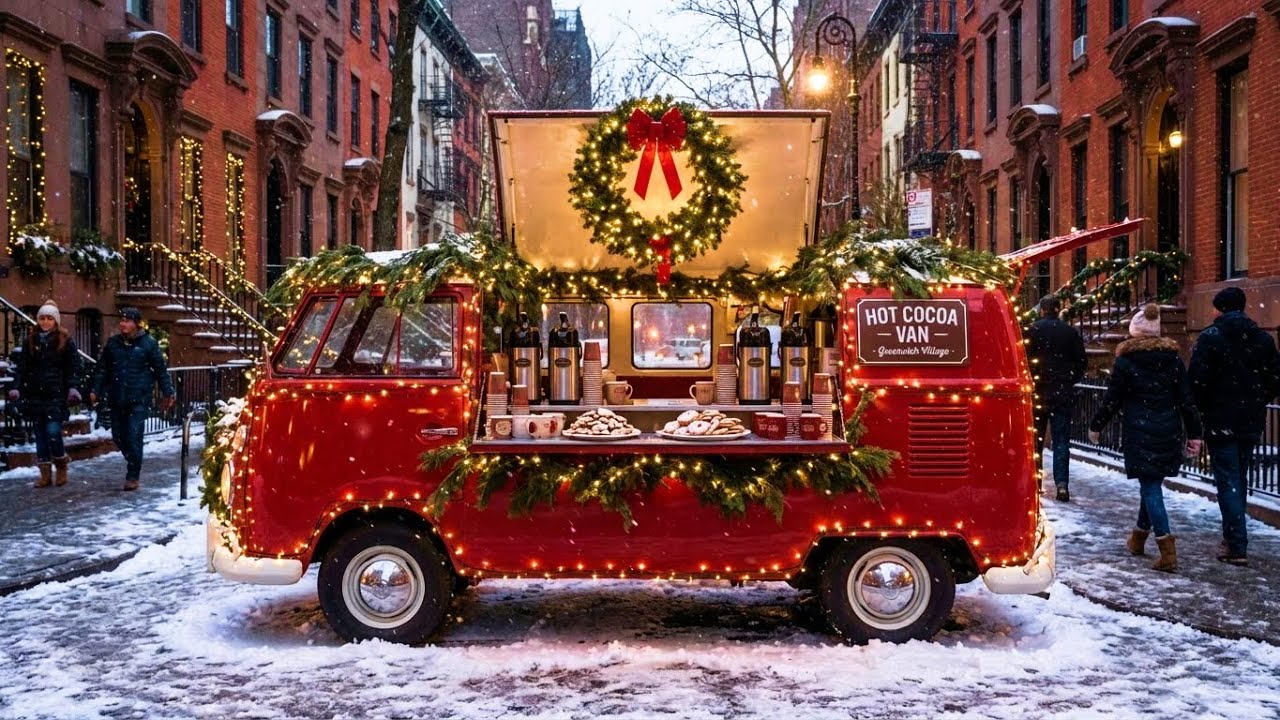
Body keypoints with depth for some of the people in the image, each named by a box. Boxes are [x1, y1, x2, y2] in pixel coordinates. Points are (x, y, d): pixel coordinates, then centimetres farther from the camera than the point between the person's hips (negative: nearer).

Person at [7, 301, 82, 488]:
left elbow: (74, 367, -1)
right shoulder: (30, 340, 10)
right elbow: (21, 366, 8)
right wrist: (16, 388, -3)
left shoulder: (65, 341, 1)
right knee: (40, 434, 6)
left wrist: (73, 388, -13)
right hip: (35, 395, 4)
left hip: (56, 395, -4)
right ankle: (45, 474, 12)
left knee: (53, 431, -13)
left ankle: (61, 466, 10)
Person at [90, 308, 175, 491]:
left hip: (139, 400, -5)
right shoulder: (113, 343, 9)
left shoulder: (149, 343, -3)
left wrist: (168, 393, 1)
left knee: (134, 437, -8)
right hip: (117, 399, 5)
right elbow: (103, 369, 14)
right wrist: (96, 390, 8)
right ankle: (133, 463, 31)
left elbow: (160, 370, 1)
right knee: (118, 436, 8)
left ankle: (133, 476, 1)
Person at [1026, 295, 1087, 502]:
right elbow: (1081, 361, 4)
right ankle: (1061, 484, -9)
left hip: (1038, 392, -1)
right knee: (1061, 440, 2)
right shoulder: (1071, 332, 0)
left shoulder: (1032, 331, -6)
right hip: (1063, 393, 1)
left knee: (1035, 438, 12)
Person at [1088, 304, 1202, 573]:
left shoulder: (1125, 361, -6)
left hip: (1139, 433, -5)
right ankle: (1139, 538, 34)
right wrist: (1194, 434, 11)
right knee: (1152, 484, 18)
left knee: (1150, 488, -5)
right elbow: (1186, 400, 6)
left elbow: (1112, 399, -2)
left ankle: (1167, 552, -14)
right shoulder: (1173, 360, 5)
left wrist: (1096, 426, 11)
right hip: (1168, 432, 5)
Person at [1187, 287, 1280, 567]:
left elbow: (1197, 380, -16)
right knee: (1239, 479, 18)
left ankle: (1237, 546, -8)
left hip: (1221, 420, -5)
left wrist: (1201, 408, 0)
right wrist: (1257, 403, 17)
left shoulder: (1210, 337, -10)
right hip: (1251, 421, 5)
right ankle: (1233, 538, 25)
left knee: (1228, 482, -3)